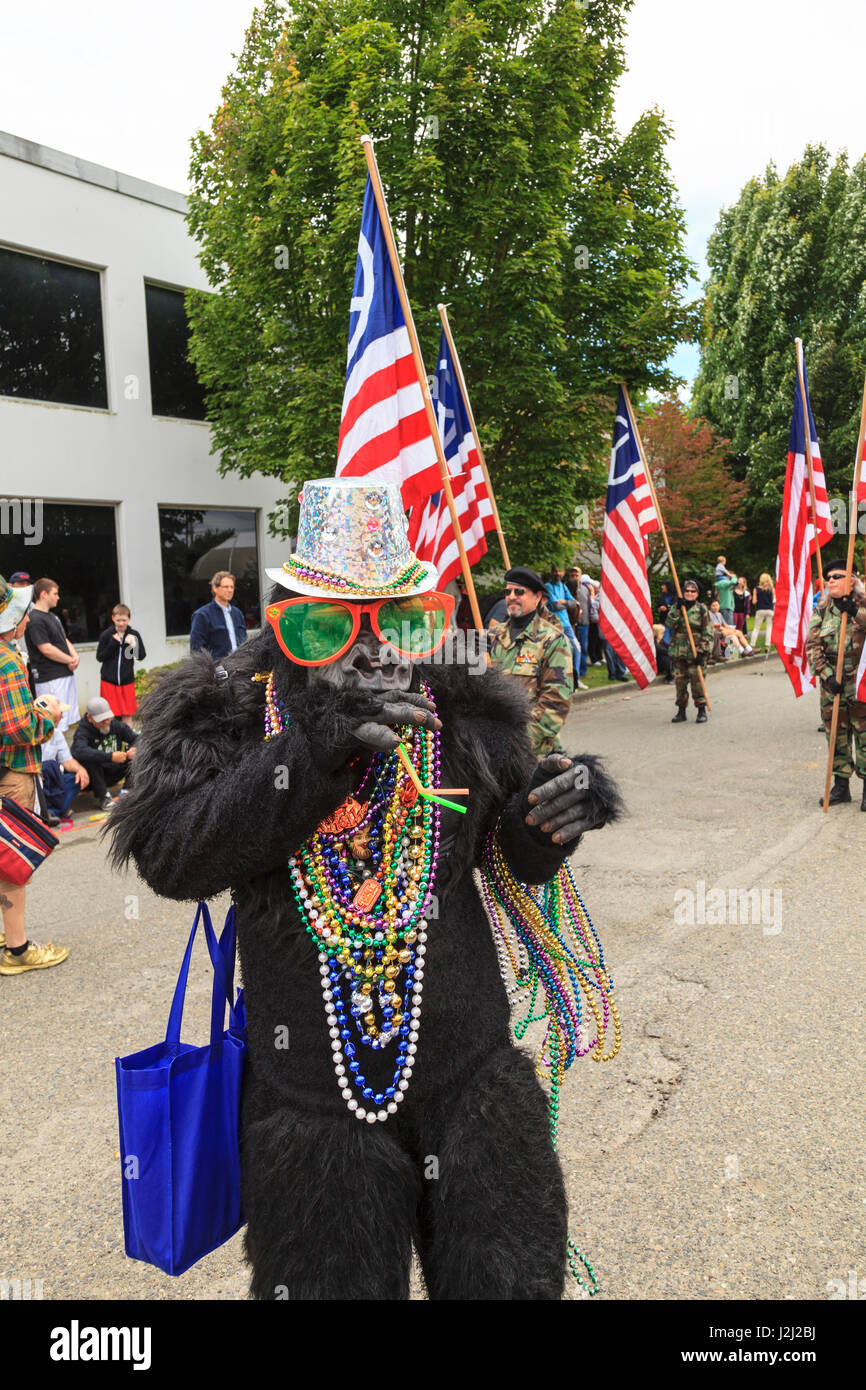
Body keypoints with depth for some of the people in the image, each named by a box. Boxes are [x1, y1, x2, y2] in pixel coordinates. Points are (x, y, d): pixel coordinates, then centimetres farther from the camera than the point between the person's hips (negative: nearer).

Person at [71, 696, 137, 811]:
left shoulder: (117, 726, -4)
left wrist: (134, 749, -27)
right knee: (88, 758, -33)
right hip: (95, 776, -4)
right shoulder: (82, 731, -20)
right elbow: (79, 750, -41)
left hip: (114, 774, 4)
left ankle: (126, 792, -16)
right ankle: (102, 796, -21)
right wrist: (110, 757, -48)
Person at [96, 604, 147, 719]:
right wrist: (113, 643, -16)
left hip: (127, 680, 1)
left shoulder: (134, 635, 0)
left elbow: (141, 656, 1)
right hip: (109, 680, -1)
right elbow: (99, 657, -4)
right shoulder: (106, 635, -4)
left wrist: (133, 645, -18)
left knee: (127, 715, 5)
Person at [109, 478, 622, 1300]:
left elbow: (518, 857, 5)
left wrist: (559, 811, -18)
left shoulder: (463, 710, -4)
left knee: (507, 1278, 17)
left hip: (470, 1078, 2)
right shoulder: (230, 713, -8)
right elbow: (169, 858, -21)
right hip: (310, 1097, -1)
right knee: (333, 1278, 18)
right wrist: (310, 750, -31)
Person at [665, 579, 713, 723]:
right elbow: (670, 625, -7)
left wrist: (702, 651, -12)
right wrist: (677, 609, -16)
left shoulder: (702, 609, 0)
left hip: (696, 652, -3)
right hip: (678, 651, 3)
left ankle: (702, 711, 4)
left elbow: (708, 633, -4)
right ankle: (681, 711, 15)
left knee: (697, 681, -6)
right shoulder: (676, 607, 9)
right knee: (679, 681, 5)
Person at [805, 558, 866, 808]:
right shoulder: (822, 611, 7)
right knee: (836, 735, 9)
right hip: (831, 684, 3)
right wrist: (827, 675, -9)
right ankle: (841, 785, 19)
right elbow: (812, 645, 1)